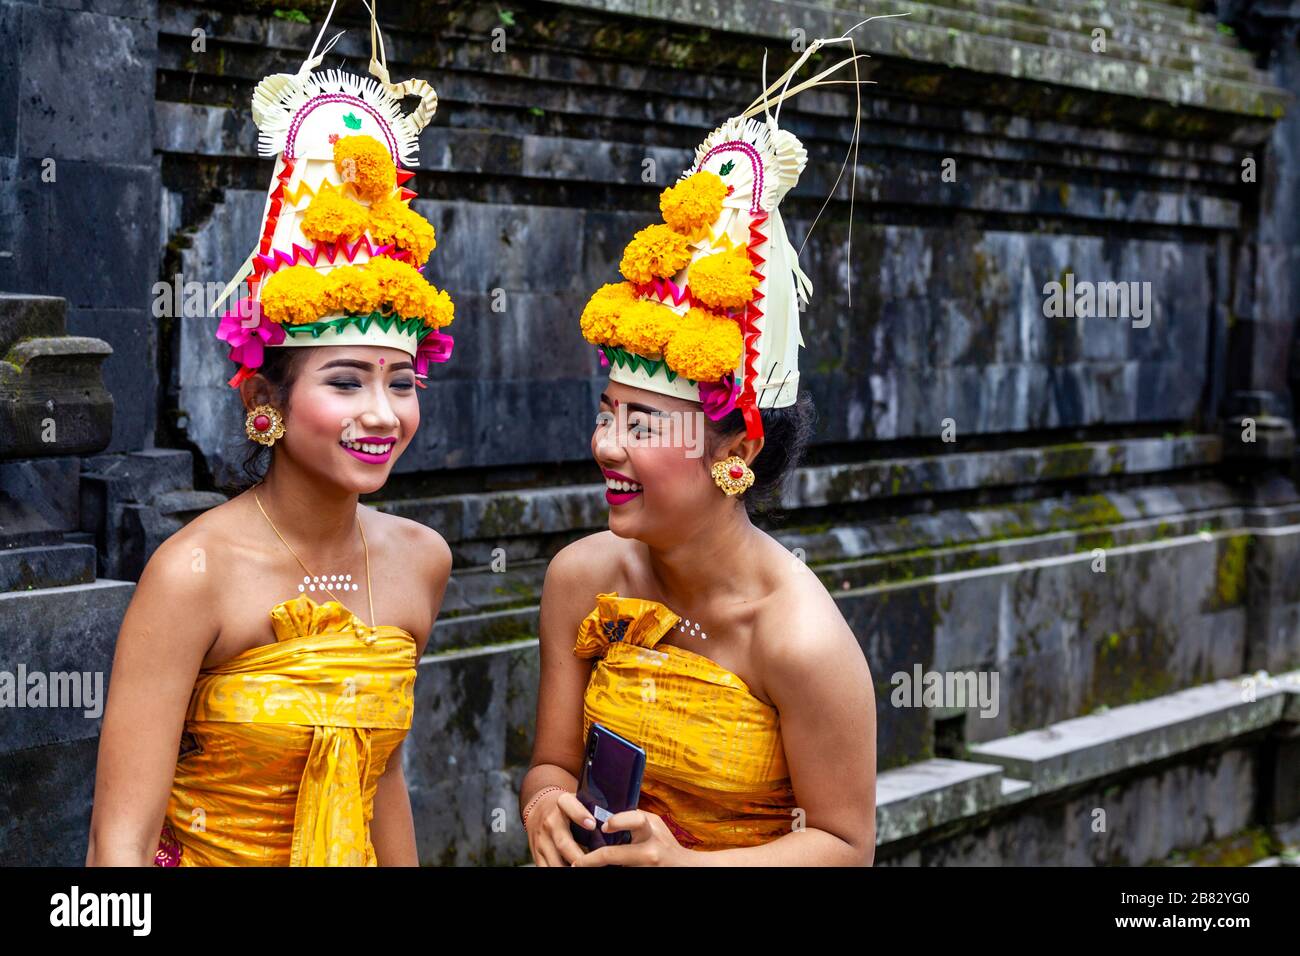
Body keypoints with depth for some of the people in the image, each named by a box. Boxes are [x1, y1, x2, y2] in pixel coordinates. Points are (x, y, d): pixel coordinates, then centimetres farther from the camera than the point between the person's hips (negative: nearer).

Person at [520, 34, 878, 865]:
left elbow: (845, 843, -17)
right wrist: (547, 802, -24)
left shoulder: (799, 638, -26)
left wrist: (683, 860, -29)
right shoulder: (585, 578, -11)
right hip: (605, 856, 4)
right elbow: (554, 760, -2)